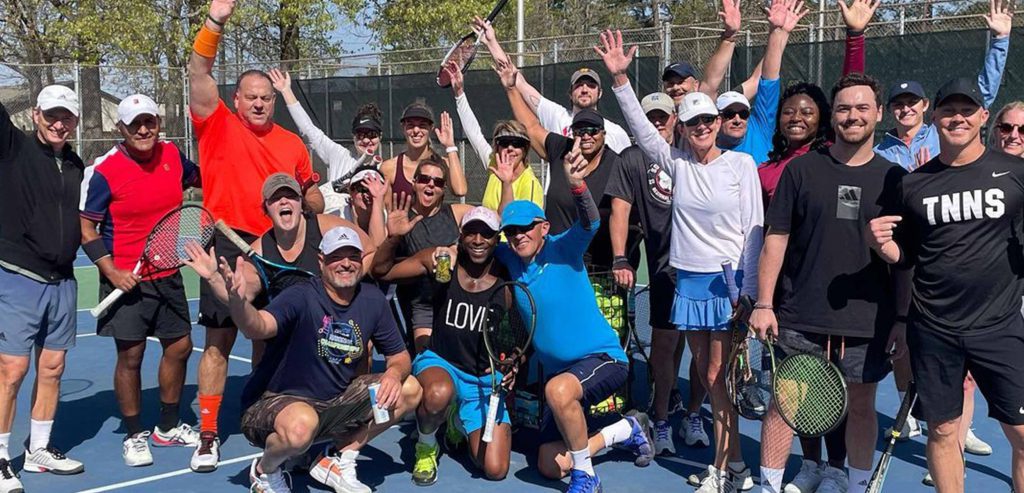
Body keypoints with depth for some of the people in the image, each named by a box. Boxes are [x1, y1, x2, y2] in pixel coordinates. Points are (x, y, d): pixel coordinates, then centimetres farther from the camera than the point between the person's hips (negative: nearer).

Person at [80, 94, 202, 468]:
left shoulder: (173, 156, 2)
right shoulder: (104, 171, -12)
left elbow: (198, 180, 23)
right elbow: (85, 227, -10)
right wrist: (111, 272, -18)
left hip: (168, 274, 6)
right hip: (127, 280, -5)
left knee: (179, 347, 12)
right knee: (130, 356, 0)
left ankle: (168, 427, 30)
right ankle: (133, 436, 18)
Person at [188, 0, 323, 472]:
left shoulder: (292, 143, 11)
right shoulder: (218, 125, 2)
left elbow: (313, 199, 20)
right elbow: (199, 72, -11)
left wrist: (308, 196, -5)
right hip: (229, 247, -3)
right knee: (218, 341, -1)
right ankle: (208, 436, 7)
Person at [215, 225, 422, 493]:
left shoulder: (372, 299, -2)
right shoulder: (302, 296, -19)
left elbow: (399, 355, 6)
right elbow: (258, 328, -38)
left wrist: (394, 373, -18)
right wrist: (238, 300, -60)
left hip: (335, 404, 7)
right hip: (279, 401, -6)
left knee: (410, 389, -6)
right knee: (301, 425, -40)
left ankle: (338, 463, 6)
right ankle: (265, 470, -2)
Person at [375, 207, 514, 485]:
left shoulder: (507, 282, -9)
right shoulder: (441, 260, -8)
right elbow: (382, 272, -7)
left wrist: (512, 366, -19)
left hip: (486, 379, 1)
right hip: (440, 362, -1)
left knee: (495, 470, -9)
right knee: (438, 394, -41)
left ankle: (463, 422, 26)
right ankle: (425, 445, -3)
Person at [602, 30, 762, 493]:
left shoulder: (741, 164, -5)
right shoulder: (676, 162, 4)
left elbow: (753, 230, -5)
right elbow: (640, 126, -4)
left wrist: (749, 290, -8)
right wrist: (620, 77, -16)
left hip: (728, 280, -4)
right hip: (688, 280, 4)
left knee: (716, 377, -3)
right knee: (708, 376, 11)